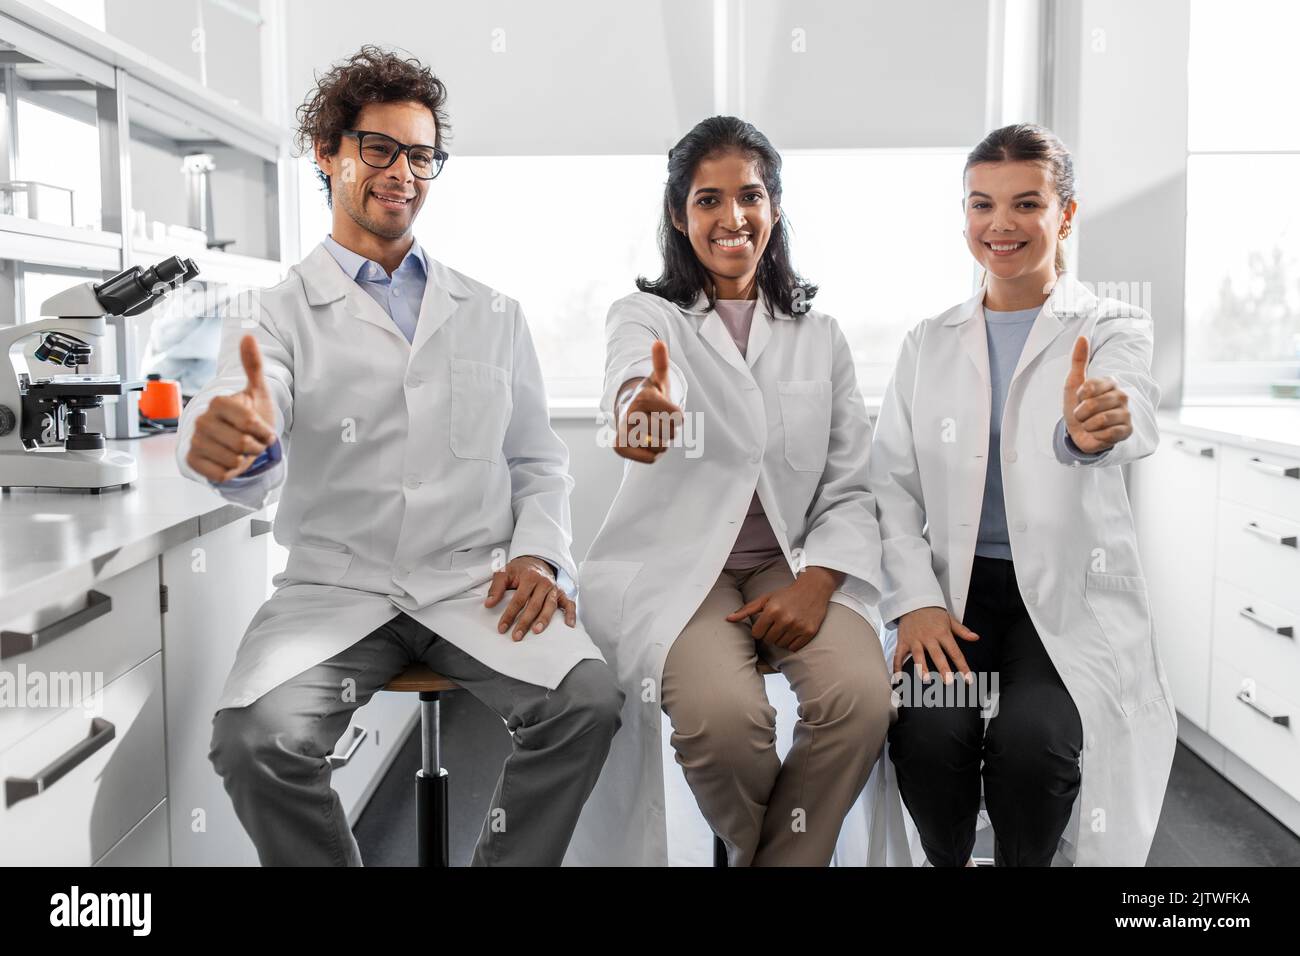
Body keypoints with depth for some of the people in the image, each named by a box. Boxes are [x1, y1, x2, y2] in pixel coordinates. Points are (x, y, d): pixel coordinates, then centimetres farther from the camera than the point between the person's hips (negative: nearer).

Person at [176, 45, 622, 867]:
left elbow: (539, 459, 16)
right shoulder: (280, 315, 3)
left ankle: (509, 863, 0)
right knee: (255, 738, -27)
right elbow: (258, 471, -14)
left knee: (589, 701, -24)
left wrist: (537, 553, -3)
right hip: (339, 587, -1)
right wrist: (234, 441, -39)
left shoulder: (493, 315, 14)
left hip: (478, 584, 2)